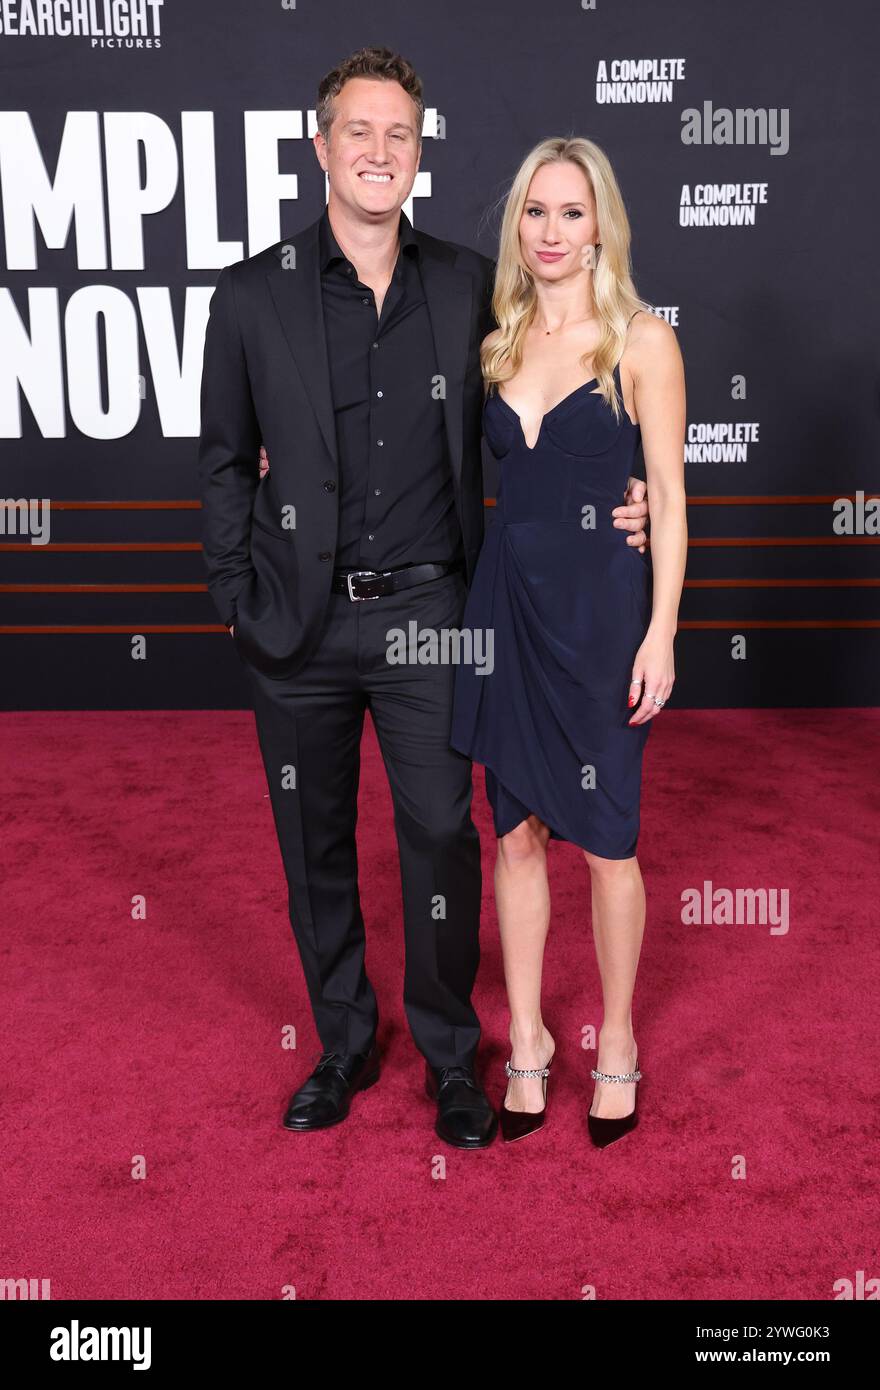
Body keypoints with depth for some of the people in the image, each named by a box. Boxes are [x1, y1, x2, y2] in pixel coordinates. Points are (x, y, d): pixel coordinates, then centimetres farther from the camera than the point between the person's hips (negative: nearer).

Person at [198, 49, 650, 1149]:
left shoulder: (468, 285, 3)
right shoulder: (252, 295, 1)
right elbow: (225, 463, 6)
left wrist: (615, 499, -3)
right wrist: (235, 602, 0)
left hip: (426, 615, 0)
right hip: (297, 628, 1)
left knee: (441, 837, 4)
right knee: (314, 844, 13)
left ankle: (451, 1057, 27)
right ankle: (343, 1045, 34)